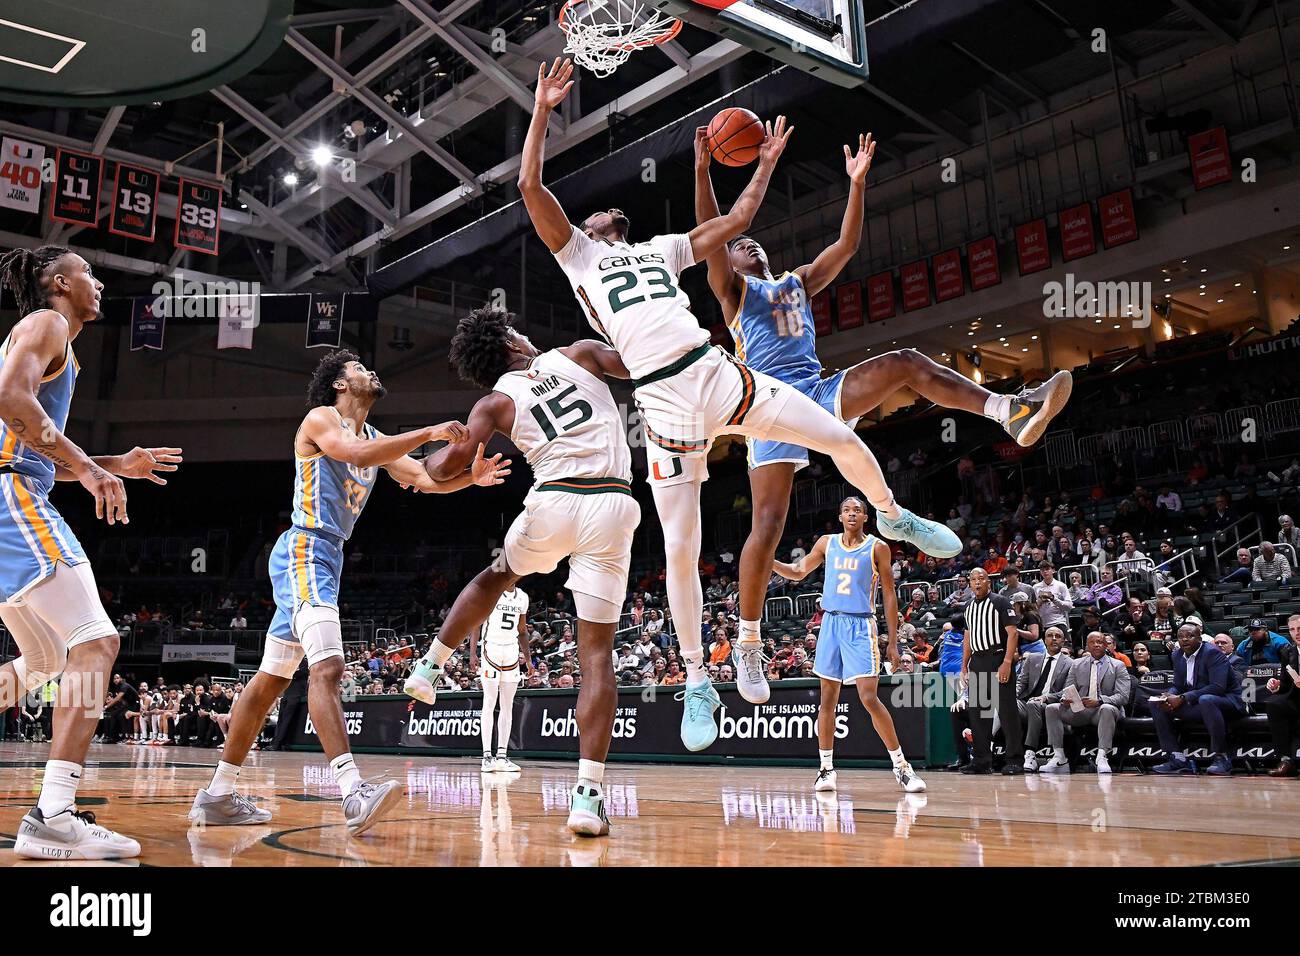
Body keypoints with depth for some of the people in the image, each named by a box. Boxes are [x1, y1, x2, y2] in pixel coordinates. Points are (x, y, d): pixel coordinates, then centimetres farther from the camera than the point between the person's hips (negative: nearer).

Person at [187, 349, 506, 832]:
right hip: (304, 551, -10)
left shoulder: (377, 439, 20)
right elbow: (355, 453, -24)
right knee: (327, 666, -24)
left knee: (271, 678, 12)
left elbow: (424, 478, 9)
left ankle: (218, 796, 20)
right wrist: (431, 432, -27)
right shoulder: (321, 419, -3)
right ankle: (354, 792, -37)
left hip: (325, 558, 10)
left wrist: (470, 477, -9)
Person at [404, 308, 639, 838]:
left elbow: (442, 468, 7)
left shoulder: (496, 402, 13)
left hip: (554, 502, 0)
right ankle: (588, 794, -4)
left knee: (496, 574, 35)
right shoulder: (579, 353, 14)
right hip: (613, 508, 0)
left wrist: (431, 450, 28)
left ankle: (429, 667, 36)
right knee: (597, 650, 2)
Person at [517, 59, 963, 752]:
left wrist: (766, 164, 34)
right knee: (681, 552, -4)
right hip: (665, 403, -3)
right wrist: (543, 109, 9)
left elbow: (736, 221, 32)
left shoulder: (662, 248, 27)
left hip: (720, 375, 4)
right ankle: (698, 684, 11)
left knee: (843, 440, 1)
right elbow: (529, 185, 6)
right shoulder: (576, 255, 16)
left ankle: (893, 519, 32)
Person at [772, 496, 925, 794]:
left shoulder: (877, 548, -2)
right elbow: (798, 572, 17)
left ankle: (901, 766, -2)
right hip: (831, 623, 4)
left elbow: (889, 594, -1)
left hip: (861, 626, -4)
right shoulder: (827, 543, 8)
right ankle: (826, 768, 14)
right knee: (828, 698, 6)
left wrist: (893, 641, -5)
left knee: (869, 698, -13)